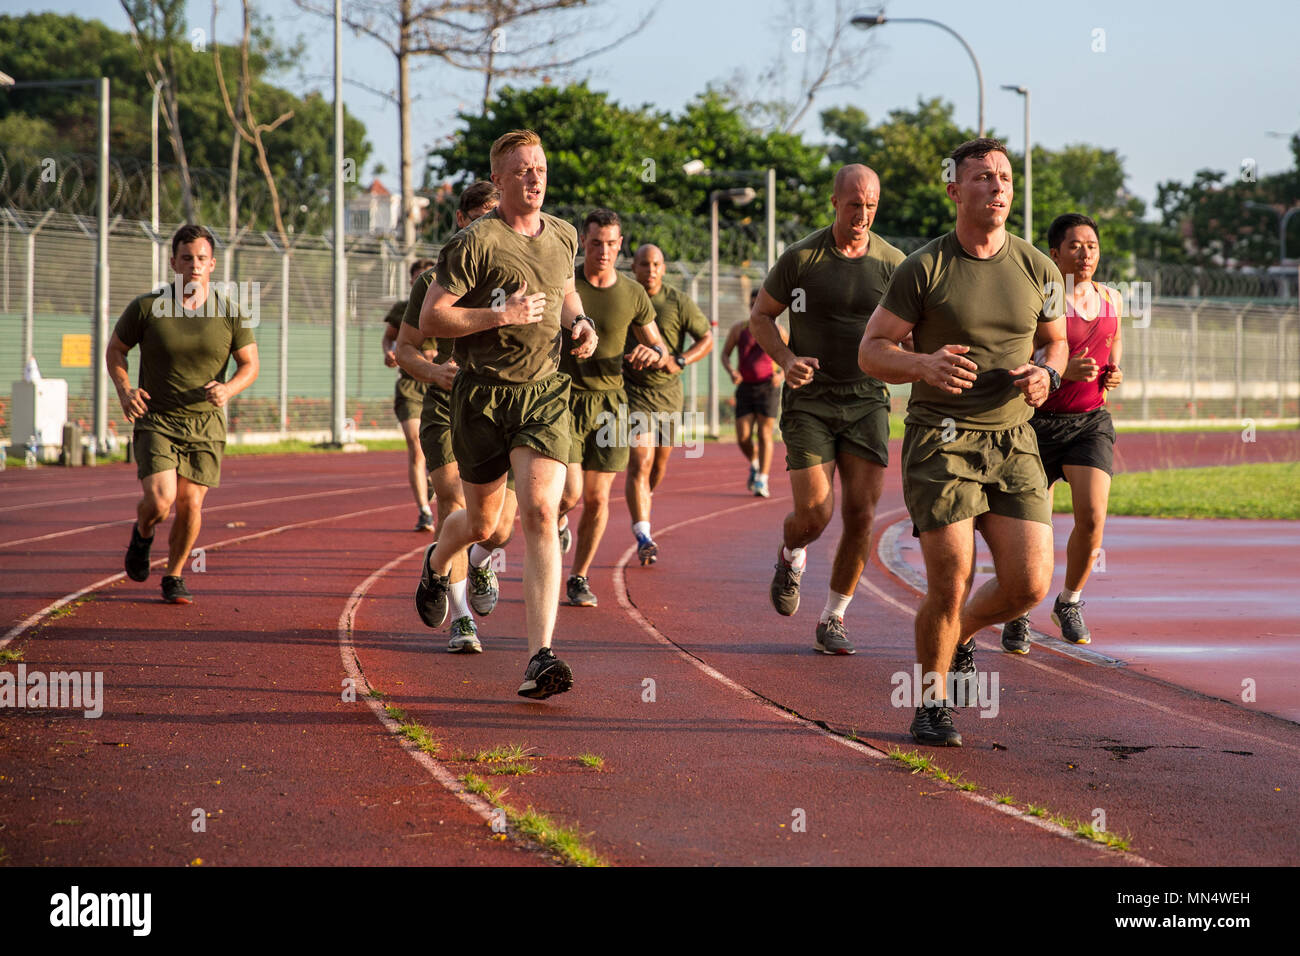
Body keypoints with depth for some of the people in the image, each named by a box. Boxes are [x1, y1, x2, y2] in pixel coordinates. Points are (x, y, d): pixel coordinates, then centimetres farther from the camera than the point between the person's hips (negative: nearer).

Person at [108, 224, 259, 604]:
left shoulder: (230, 313, -3)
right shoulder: (146, 307, -6)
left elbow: (250, 364, 5)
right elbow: (114, 349, 8)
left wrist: (228, 389, -16)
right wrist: (124, 390, -9)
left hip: (205, 426, 2)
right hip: (155, 420, -2)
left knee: (190, 505, -1)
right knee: (159, 502, -16)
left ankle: (174, 577, 22)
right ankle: (142, 534, 21)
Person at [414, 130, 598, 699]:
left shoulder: (562, 236, 8)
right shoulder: (476, 242, -11)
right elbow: (429, 319, -12)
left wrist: (580, 324, 9)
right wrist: (501, 315, -20)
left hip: (546, 392, 3)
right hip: (484, 396, -3)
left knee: (540, 513, -16)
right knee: (482, 523, 12)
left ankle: (540, 659, -21)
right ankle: (436, 564, 52)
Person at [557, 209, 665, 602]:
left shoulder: (634, 295, 1)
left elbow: (658, 348, 9)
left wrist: (654, 353, -14)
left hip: (609, 403, 2)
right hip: (565, 400, -2)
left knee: (597, 498, 0)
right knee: (569, 494, -13)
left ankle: (579, 578, 16)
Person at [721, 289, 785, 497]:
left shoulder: (778, 331, 0)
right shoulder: (739, 329, 3)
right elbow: (725, 355, 9)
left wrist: (782, 375, -11)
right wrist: (731, 372, -12)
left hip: (768, 387, -2)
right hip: (745, 388, 2)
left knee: (764, 435, -7)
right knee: (743, 438, -4)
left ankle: (762, 482, -5)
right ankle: (754, 465, 27)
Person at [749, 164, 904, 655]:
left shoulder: (892, 264, 1)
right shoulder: (801, 258, -5)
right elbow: (760, 316, 5)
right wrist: (786, 359, -13)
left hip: (867, 400, 2)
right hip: (810, 400, -2)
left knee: (860, 515, -6)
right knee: (814, 513, -11)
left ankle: (832, 619, 9)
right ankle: (791, 557, 27)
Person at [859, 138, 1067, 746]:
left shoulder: (1038, 271, 4)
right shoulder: (923, 269, -6)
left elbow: (1054, 341, 20)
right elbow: (871, 352, -3)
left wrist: (1047, 375, -4)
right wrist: (924, 365, -25)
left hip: (1013, 440, 3)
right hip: (940, 441, -3)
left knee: (1030, 583, -7)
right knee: (951, 582, -10)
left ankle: (963, 634, 27)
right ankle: (931, 705, 12)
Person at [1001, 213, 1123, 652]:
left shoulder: (1109, 298, 5)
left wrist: (1114, 371, 3)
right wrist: (1064, 370, -30)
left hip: (1091, 423, 3)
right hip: (1039, 423, -3)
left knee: (1092, 518, -17)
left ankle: (1069, 603, 9)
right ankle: (1017, 616, 30)